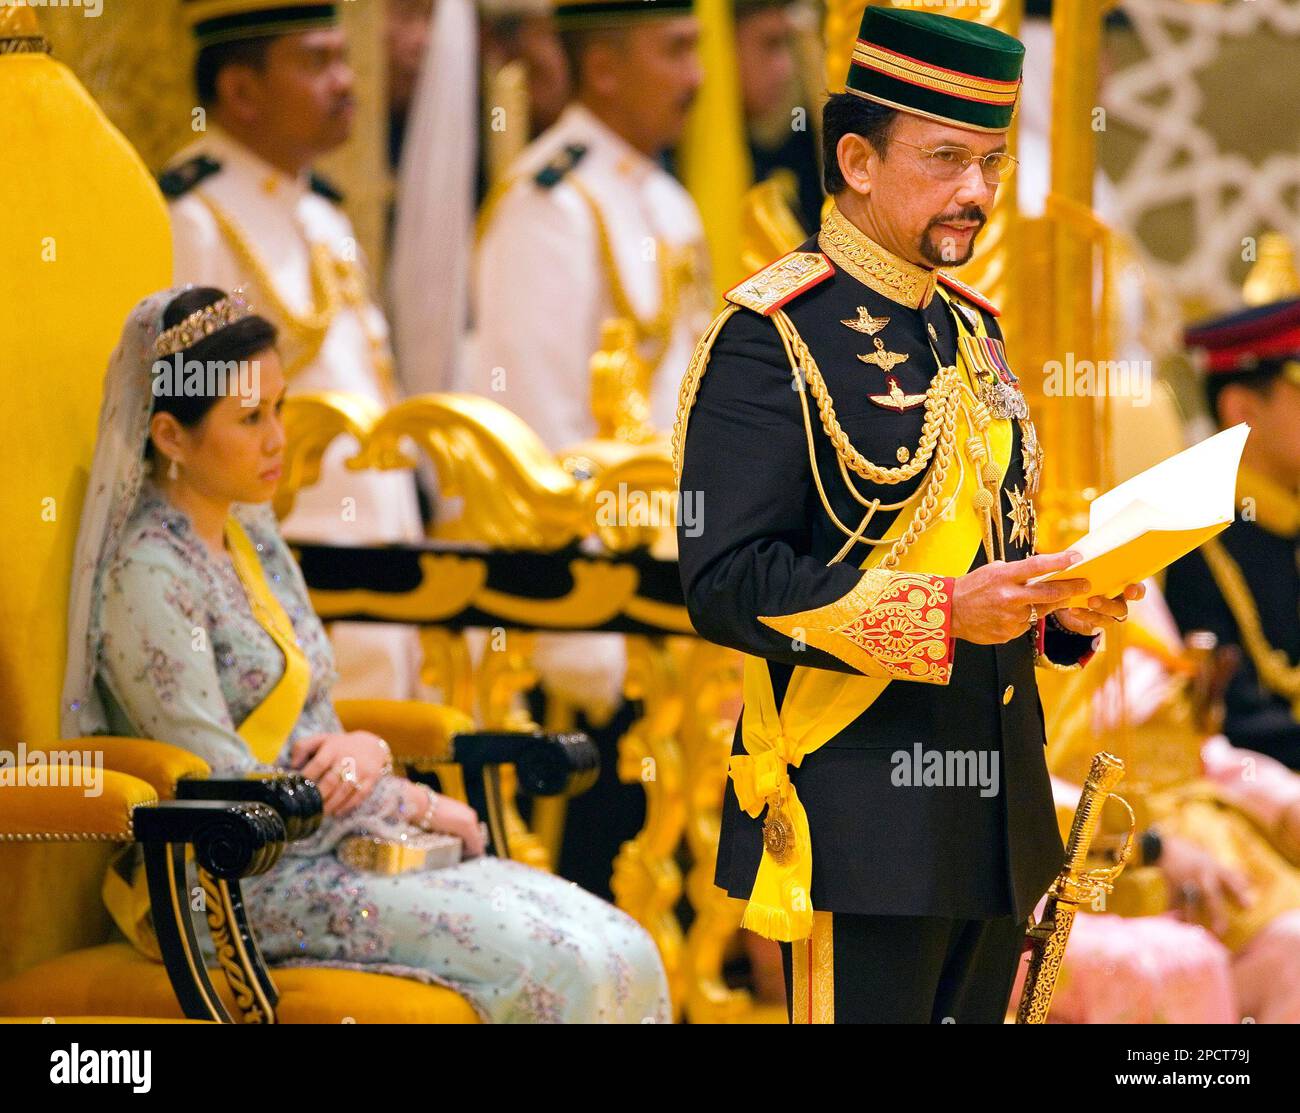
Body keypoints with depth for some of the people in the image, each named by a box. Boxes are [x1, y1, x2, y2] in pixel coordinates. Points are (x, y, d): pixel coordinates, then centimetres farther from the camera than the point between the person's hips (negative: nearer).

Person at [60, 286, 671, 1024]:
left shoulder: (254, 538, 16)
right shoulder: (148, 575, -11)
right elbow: (225, 794, -16)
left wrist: (362, 751, -4)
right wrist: (410, 803, -9)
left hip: (345, 848, 8)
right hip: (245, 885, -8)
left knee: (622, 953, -13)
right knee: (558, 969, -26)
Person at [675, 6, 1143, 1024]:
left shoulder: (971, 331, 17)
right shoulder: (772, 338, -9)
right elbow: (727, 580, -17)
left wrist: (1059, 605, 3)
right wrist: (944, 613, -24)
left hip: (997, 812, 8)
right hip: (858, 816, -8)